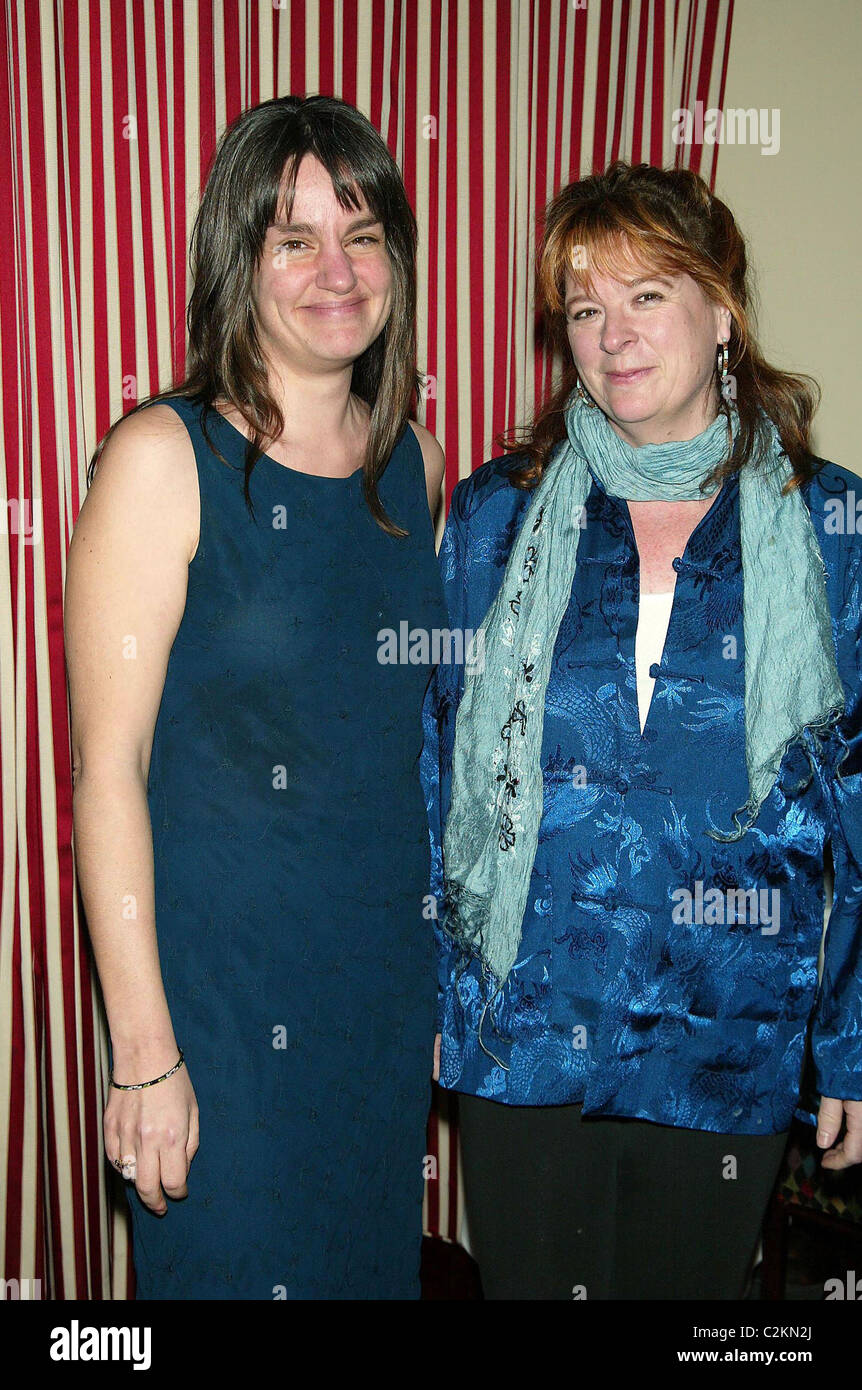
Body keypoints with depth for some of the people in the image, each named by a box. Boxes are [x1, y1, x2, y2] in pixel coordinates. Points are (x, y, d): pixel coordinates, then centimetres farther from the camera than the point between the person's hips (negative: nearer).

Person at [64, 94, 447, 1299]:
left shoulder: (415, 458, 4)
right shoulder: (163, 457, -14)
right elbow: (109, 766, -16)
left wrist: (447, 969, 12)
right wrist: (144, 1049, -17)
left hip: (391, 978, 6)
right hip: (218, 983, -5)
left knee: (374, 1255, 21)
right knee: (230, 1259, 12)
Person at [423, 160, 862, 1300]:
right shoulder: (497, 514, -3)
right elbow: (433, 768, 2)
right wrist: (418, 991, 3)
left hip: (730, 1050, 0)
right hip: (523, 1037, 0)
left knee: (691, 1283, 19)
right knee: (530, 1282, 16)